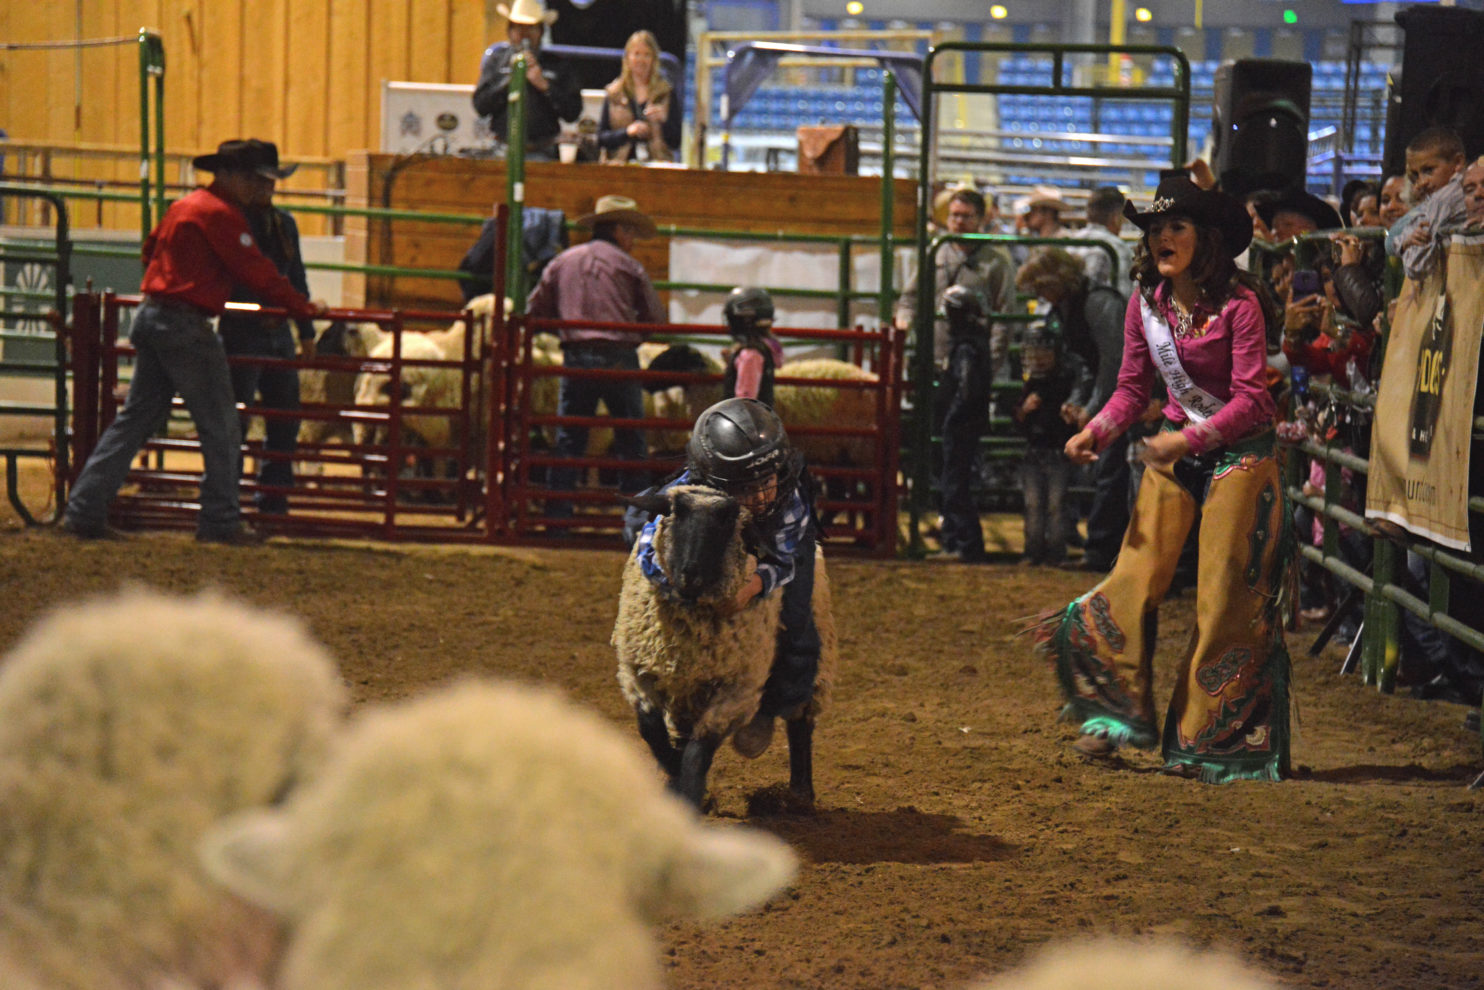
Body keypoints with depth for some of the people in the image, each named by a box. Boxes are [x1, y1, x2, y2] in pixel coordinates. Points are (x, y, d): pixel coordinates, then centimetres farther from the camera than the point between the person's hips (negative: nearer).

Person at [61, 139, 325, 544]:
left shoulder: (183, 206, 16)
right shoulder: (221, 214, -11)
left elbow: (151, 249, 28)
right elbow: (256, 272, -12)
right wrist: (304, 308, -4)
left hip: (150, 315, 9)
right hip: (186, 327, -9)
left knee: (135, 418, 11)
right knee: (220, 426, 0)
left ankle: (83, 510, 8)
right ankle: (221, 522, 4)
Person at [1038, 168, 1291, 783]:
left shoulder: (1238, 304, -16)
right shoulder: (1147, 304, 1)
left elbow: (1250, 398, -19)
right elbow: (1131, 389, 8)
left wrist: (1190, 438, -31)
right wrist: (1095, 432, -11)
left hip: (1239, 452, -5)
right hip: (1176, 448, 5)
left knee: (1224, 594, -2)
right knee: (1135, 575, -2)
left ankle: (1205, 740, 8)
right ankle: (1118, 715, 10)